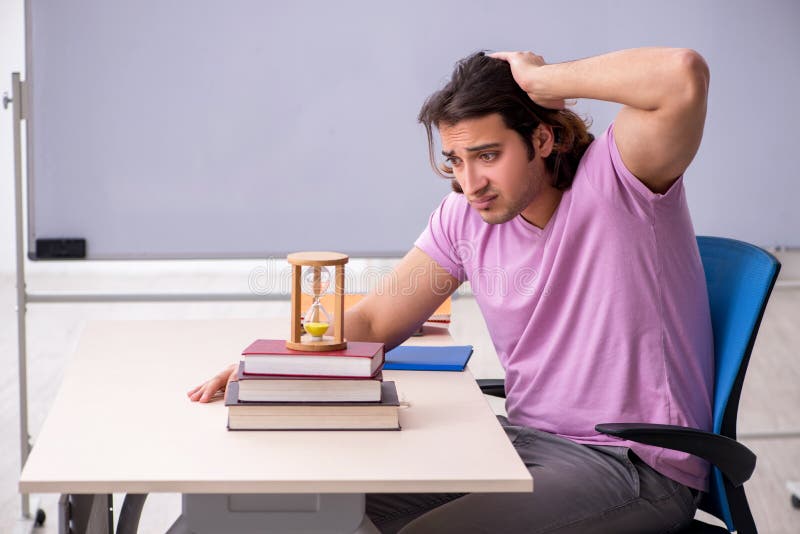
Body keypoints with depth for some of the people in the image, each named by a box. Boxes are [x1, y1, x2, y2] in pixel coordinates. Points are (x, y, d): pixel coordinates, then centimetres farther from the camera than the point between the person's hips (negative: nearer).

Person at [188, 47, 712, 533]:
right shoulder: (465, 216, 3)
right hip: (527, 438, 6)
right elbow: (373, 321, 6)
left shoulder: (611, 179, -15)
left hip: (638, 466, -6)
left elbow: (684, 75, -35)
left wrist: (540, 79, -23)